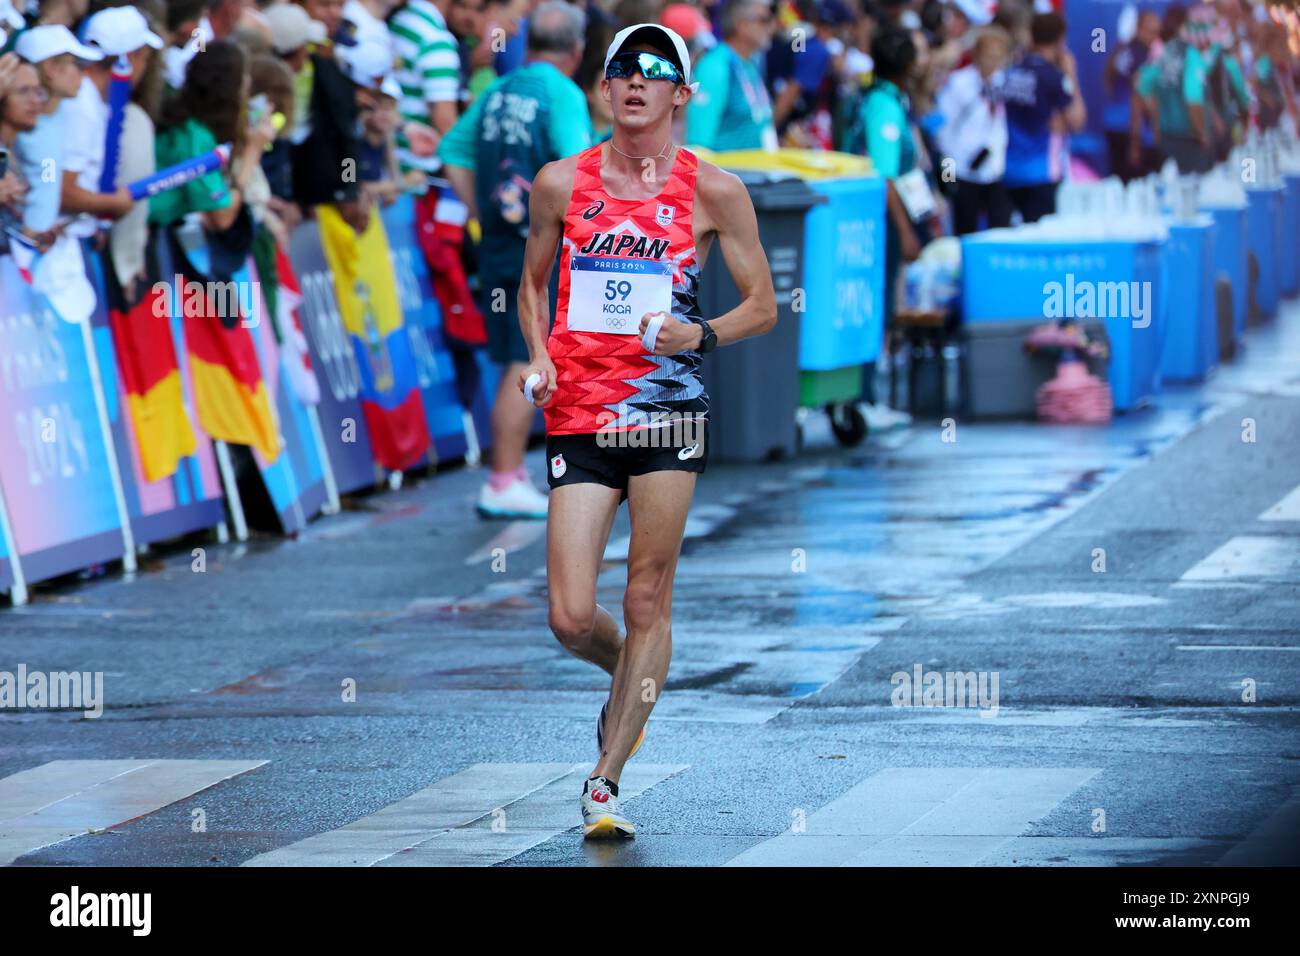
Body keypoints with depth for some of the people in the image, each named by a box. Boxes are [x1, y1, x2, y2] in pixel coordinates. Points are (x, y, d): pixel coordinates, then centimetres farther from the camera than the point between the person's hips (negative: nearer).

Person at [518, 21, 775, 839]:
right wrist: (539, 354, 2)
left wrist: (701, 334, -13)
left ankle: (606, 779, 5)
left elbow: (763, 306, 6)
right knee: (572, 618, -6)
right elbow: (533, 283, 21)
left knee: (647, 601, -3)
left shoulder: (712, 190, 1)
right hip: (579, 417, 2)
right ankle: (634, 681, 29)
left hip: (668, 410, -1)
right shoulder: (561, 183, 7)